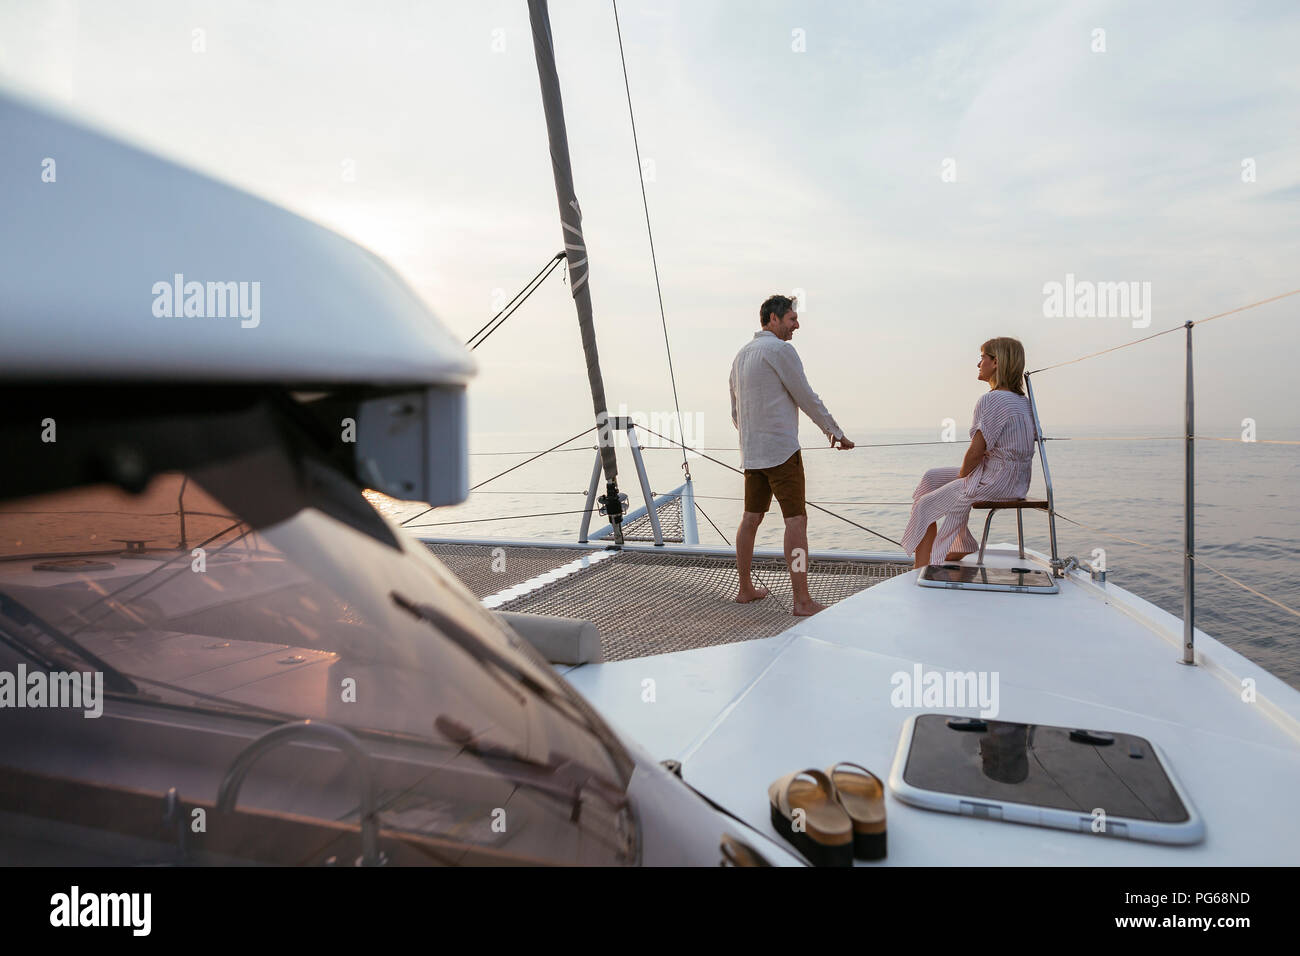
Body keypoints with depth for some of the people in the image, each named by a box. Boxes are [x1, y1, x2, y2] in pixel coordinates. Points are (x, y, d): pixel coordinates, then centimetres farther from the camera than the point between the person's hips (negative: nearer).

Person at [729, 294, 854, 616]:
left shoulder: (741, 355, 17)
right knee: (796, 519, -7)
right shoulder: (779, 350, -9)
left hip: (751, 453, 9)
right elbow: (807, 398, -8)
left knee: (751, 518, 12)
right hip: (781, 450, -9)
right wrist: (836, 433, 3)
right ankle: (802, 600, -8)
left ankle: (745, 589, 20)